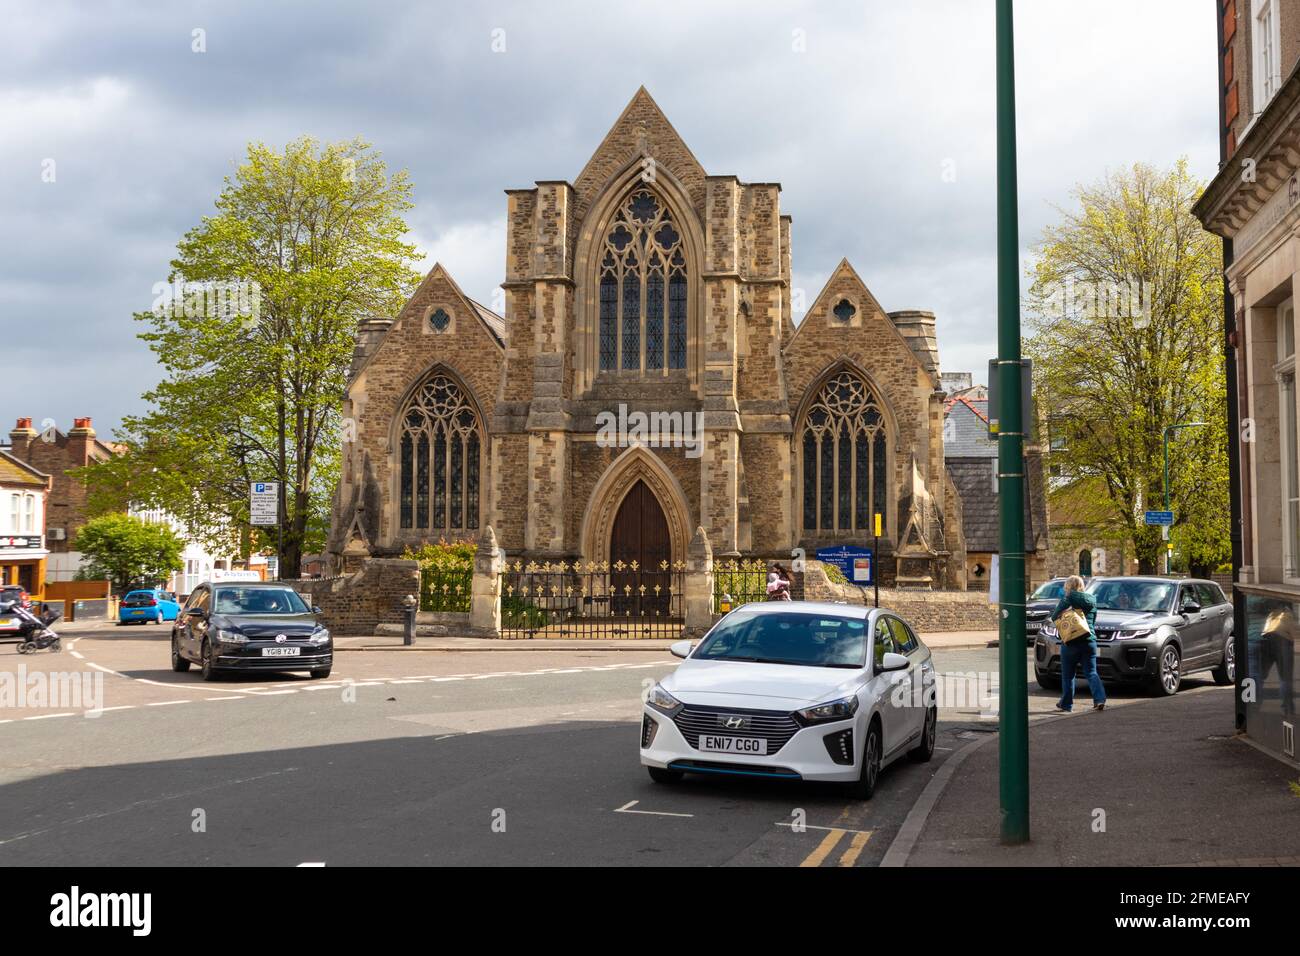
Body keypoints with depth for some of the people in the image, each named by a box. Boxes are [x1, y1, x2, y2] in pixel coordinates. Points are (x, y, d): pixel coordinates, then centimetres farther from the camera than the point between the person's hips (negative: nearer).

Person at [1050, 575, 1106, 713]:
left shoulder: (1068, 599, -5)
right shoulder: (1092, 600, 11)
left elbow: (1055, 617, -9)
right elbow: (1093, 621, 19)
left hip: (1071, 642, -4)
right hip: (1089, 641, 4)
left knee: (1068, 675, 7)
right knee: (1091, 672, 5)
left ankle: (1066, 704, 13)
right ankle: (1100, 699, -14)